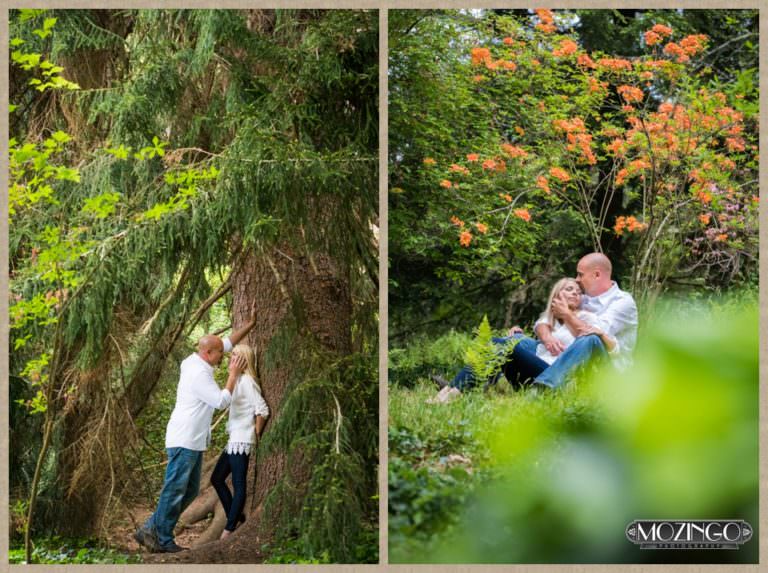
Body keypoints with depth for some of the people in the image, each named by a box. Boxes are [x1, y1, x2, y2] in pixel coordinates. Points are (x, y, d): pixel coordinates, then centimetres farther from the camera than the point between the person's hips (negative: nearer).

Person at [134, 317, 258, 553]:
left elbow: (228, 342, 21)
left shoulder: (195, 362, 11)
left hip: (194, 442, 10)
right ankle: (162, 540, -1)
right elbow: (222, 401, -17)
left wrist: (251, 324, 21)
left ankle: (150, 530, 13)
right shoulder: (198, 374, -18)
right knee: (174, 490, -6)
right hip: (184, 441, -10)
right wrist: (233, 374, -7)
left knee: (190, 491, 11)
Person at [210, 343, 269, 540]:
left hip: (241, 441, -11)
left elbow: (262, 410, -19)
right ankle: (236, 518, 20)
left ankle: (230, 527, -3)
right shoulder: (238, 380, 15)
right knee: (217, 479, 15)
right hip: (234, 440, 11)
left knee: (239, 485, -5)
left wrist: (256, 434, -11)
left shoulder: (247, 381, -14)